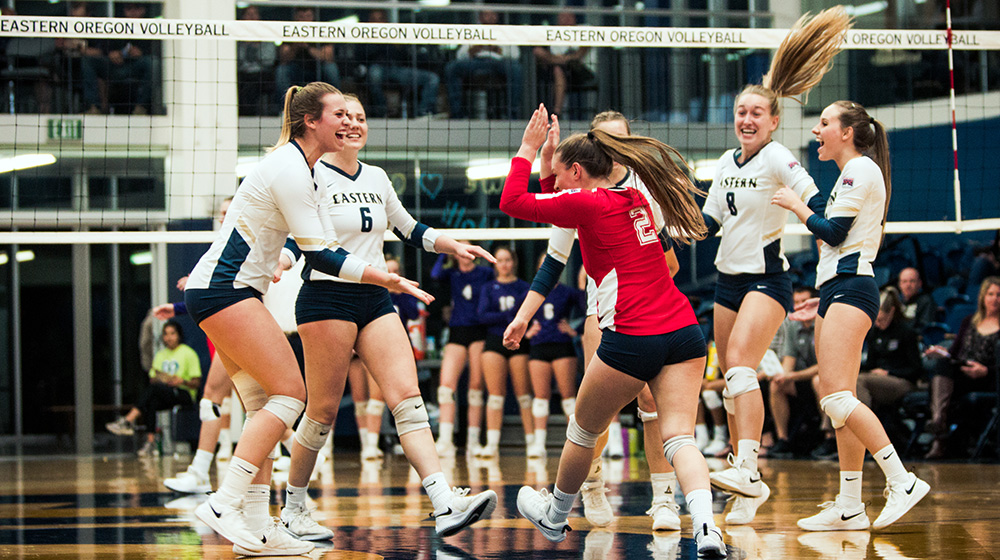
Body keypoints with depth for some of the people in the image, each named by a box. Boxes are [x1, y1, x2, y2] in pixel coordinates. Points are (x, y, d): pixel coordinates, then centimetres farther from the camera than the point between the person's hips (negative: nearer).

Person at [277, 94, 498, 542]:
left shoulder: (376, 178, 14)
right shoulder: (313, 177, -6)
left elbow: (408, 228, 27)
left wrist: (455, 246, 16)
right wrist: (279, 262, -33)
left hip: (376, 301, 6)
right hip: (326, 298, -6)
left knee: (408, 398, -9)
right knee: (323, 410, -3)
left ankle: (445, 504, -21)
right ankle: (292, 507, 16)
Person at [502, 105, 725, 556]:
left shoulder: (588, 203, -5)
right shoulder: (633, 200, 19)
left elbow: (512, 202, 3)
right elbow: (554, 210, 33)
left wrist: (528, 148, 12)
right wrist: (547, 163, 23)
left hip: (631, 340, -6)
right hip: (684, 330, 6)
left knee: (582, 431, 16)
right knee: (679, 437, -4)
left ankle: (554, 518, 35)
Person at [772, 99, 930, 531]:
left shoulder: (861, 169, -7)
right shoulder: (850, 174, 23)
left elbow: (834, 233, -13)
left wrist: (795, 205, 1)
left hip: (849, 288, -10)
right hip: (839, 290, 10)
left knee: (837, 398, -20)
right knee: (836, 402, 5)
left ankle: (902, 482, -20)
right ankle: (849, 508, 5)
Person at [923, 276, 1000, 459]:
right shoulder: (969, 322, 27)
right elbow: (955, 352, 23)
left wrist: (985, 371, -18)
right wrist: (941, 353, 1)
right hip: (958, 375, 4)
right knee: (942, 363, -31)